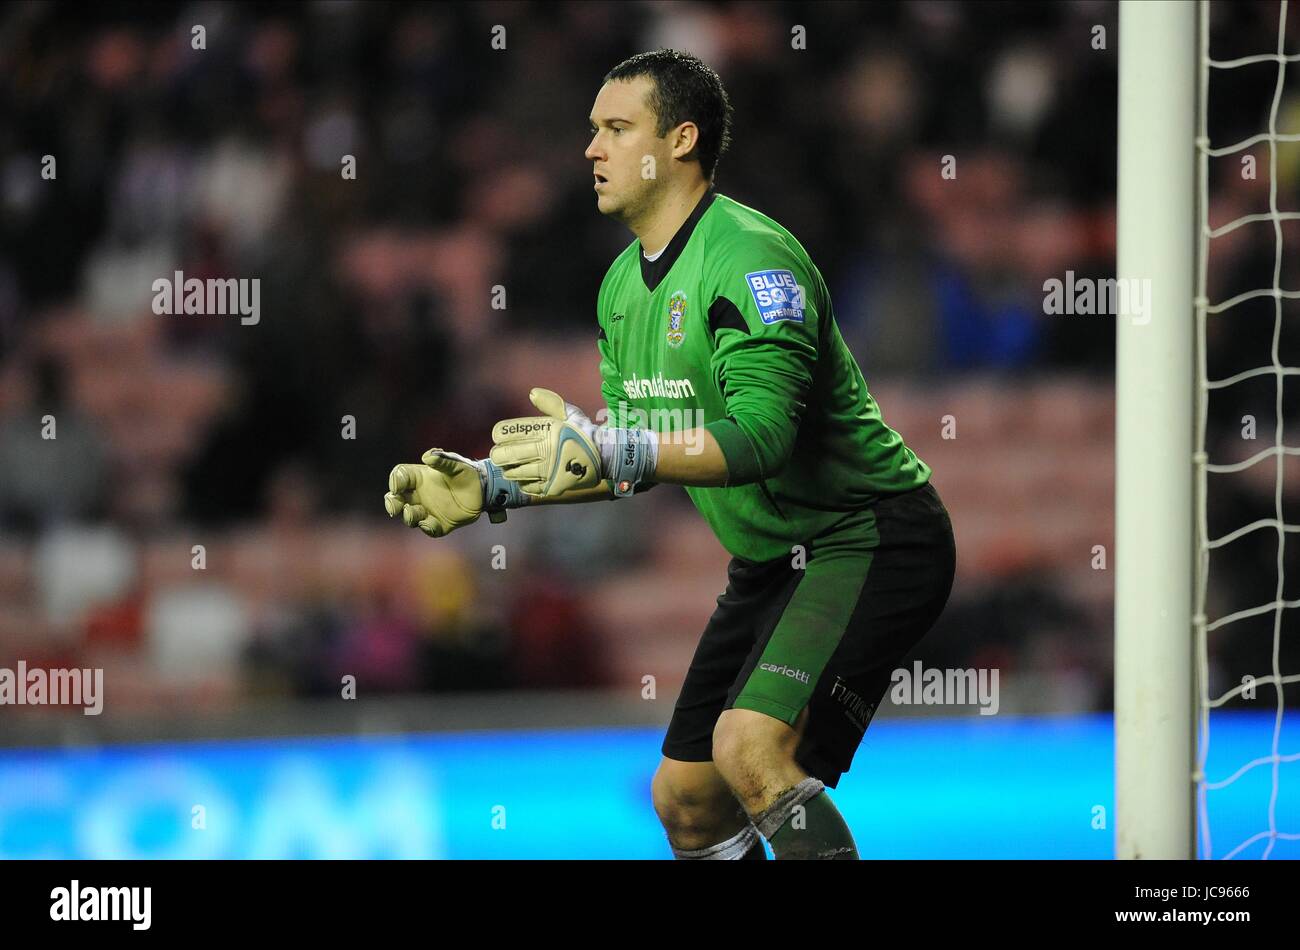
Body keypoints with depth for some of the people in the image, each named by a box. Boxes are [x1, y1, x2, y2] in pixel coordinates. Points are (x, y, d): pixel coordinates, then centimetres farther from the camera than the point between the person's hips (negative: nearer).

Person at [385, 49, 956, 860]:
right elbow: (636, 461, 15)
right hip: (771, 563, 10)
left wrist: (612, 451, -42)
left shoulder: (752, 260, -21)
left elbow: (760, 436, -32)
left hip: (869, 540, -10)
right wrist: (494, 484, 3)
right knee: (684, 800, 9)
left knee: (751, 746, -29)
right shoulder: (624, 285, 9)